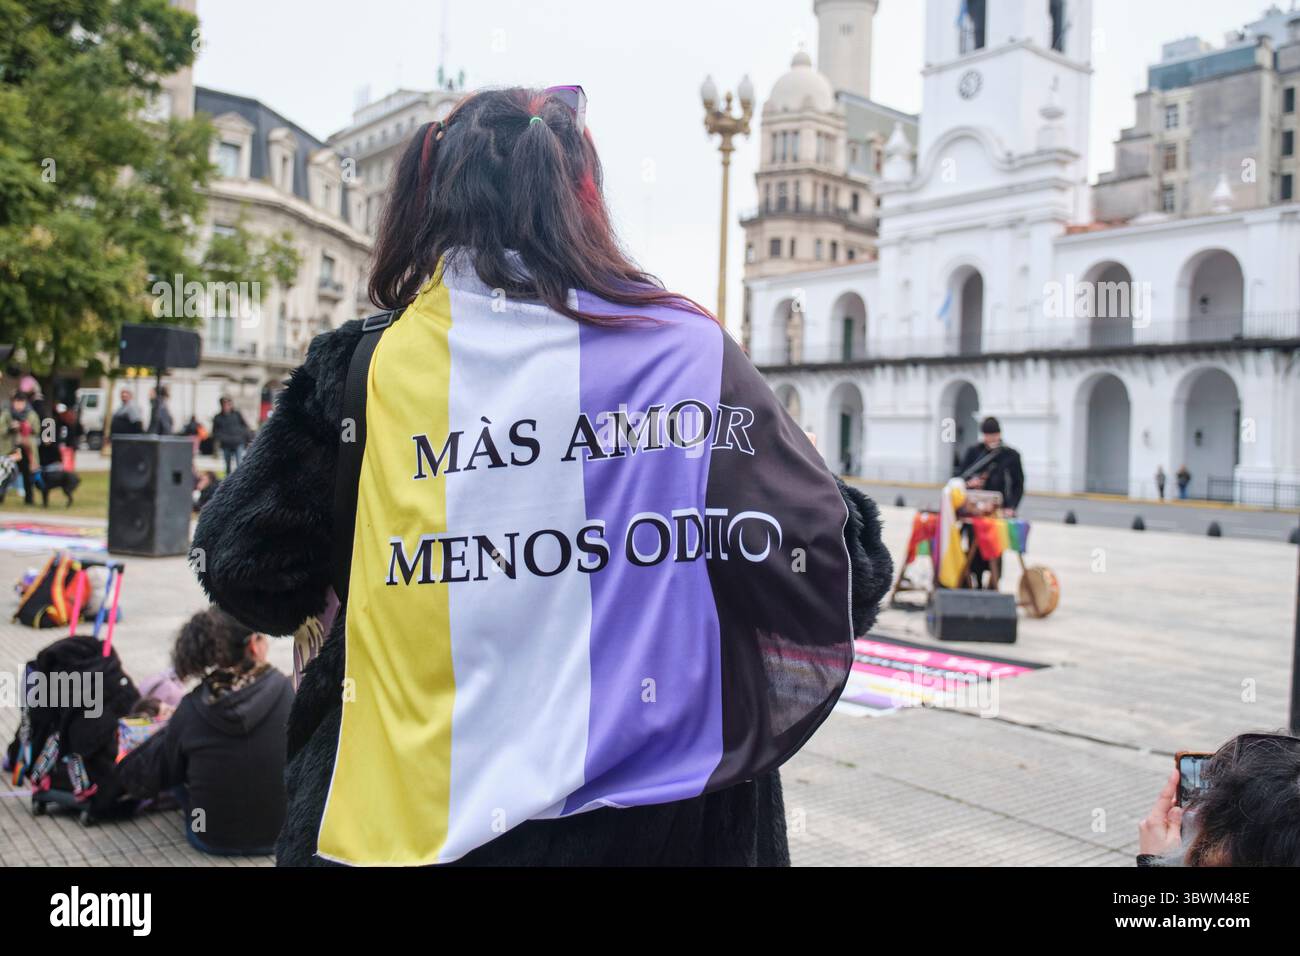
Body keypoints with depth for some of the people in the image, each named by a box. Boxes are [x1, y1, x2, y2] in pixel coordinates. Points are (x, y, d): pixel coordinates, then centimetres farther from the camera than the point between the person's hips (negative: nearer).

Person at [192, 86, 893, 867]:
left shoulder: (366, 366, -6)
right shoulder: (690, 352, -7)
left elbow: (246, 568, 2)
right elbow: (838, 576, -6)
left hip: (417, 823, 1)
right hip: (660, 818, 0)